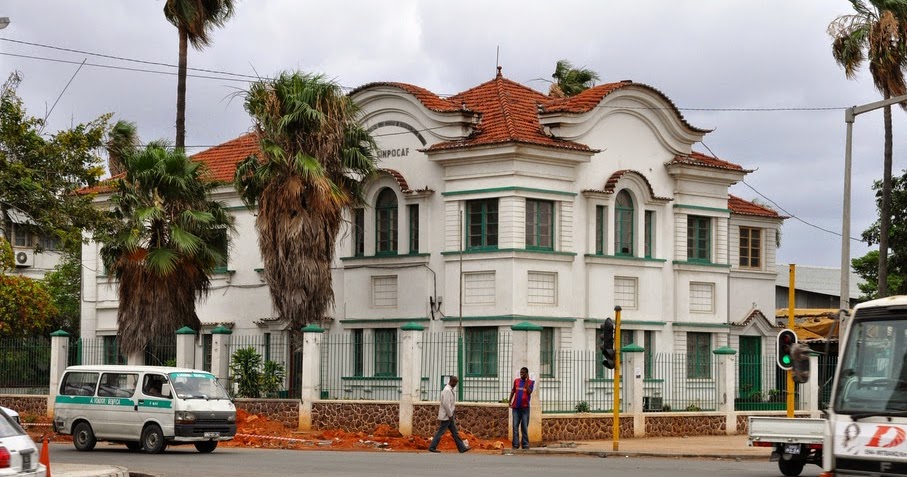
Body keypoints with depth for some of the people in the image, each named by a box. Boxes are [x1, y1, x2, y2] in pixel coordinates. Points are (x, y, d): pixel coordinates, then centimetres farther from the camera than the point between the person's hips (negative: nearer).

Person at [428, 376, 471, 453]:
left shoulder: (449, 389, 13)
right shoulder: (447, 390, -19)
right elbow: (446, 404, -24)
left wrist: (454, 408, 9)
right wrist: (450, 415, -19)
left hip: (449, 416, 10)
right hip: (446, 416, -10)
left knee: (455, 432, 9)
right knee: (440, 432, -3)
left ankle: (462, 448, 11)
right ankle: (432, 447, 4)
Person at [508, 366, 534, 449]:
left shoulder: (530, 382, 1)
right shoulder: (516, 381, 9)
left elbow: (529, 392, -14)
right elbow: (512, 391, 17)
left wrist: (526, 381, -13)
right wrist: (510, 402, 9)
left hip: (525, 407, -2)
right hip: (516, 407, 2)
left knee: (525, 427, 0)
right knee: (515, 426, -2)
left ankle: (525, 444, 4)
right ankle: (516, 444, -2)